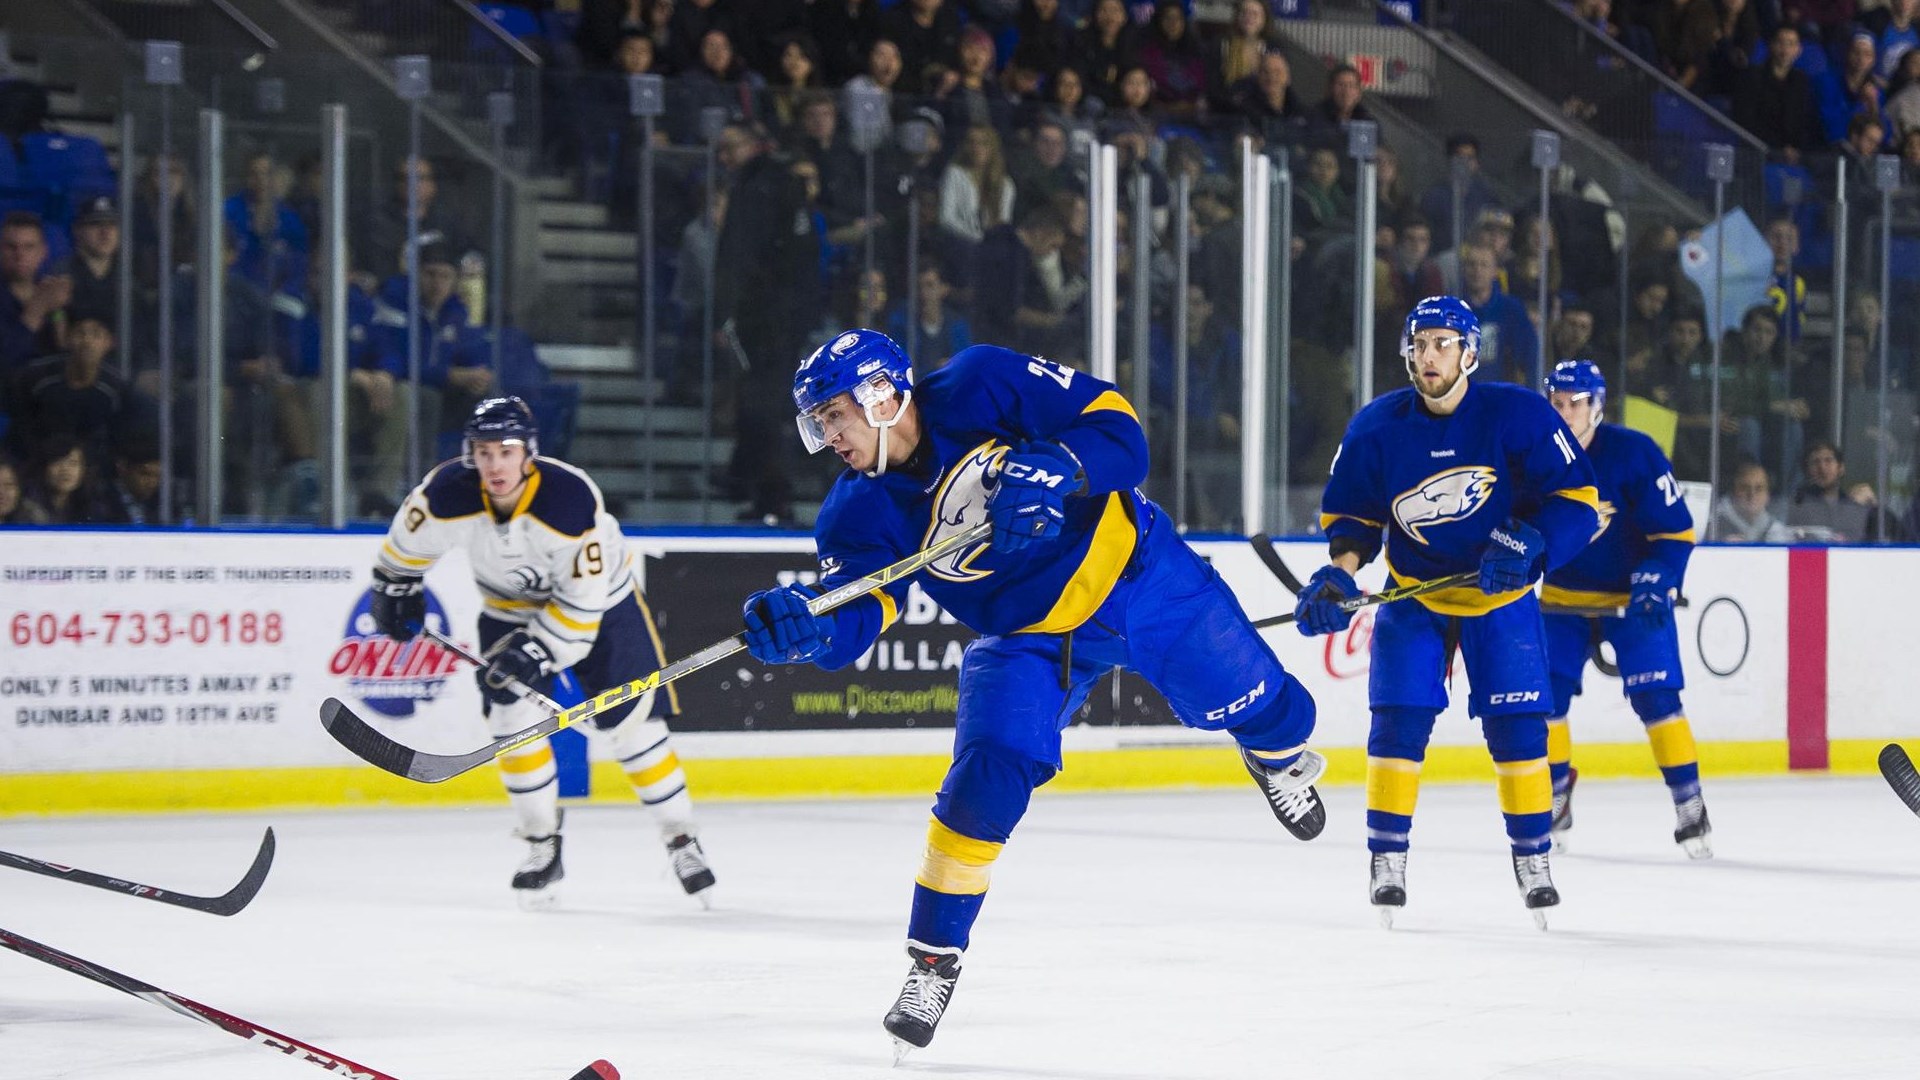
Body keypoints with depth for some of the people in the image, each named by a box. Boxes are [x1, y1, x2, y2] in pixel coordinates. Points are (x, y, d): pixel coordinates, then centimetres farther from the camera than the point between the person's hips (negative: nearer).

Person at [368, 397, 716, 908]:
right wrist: (395, 584, 10)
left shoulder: (573, 500, -35)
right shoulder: (450, 493, -25)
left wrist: (538, 649, -31)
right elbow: (410, 536, -1)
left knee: (631, 726, -5)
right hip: (511, 608, 3)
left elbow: (583, 598, -28)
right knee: (514, 722, -10)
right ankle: (543, 849, 4)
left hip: (599, 603, -3)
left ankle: (682, 841, 9)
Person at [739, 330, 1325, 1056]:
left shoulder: (982, 386, -25)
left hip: (1136, 570, -1)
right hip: (1027, 636, 1)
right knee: (987, 774, -19)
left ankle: (1277, 755, 51)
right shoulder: (861, 512, -15)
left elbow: (1116, 424, -23)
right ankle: (934, 959, -6)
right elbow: (856, 609, -27)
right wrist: (808, 626, -50)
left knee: (1251, 701, 12)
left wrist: (1054, 468, -42)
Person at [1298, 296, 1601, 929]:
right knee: (1399, 720, -9)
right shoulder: (1377, 428, -10)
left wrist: (1529, 543, -30)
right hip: (1413, 594, 1)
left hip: (1500, 595, -1)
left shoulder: (1517, 415, -17)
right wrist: (1339, 573, -17)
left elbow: (1577, 498, -15)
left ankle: (1532, 856, 10)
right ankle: (1388, 859, 0)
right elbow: (1349, 513, 1)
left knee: (1517, 726, -5)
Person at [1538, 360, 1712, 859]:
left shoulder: (1634, 453, -19)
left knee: (1655, 697, -13)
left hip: (1634, 596, -4)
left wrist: (1655, 582, -26)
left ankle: (1690, 807, -4)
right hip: (1564, 595, 4)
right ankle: (1555, 802, 13)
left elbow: (1677, 532, -15)